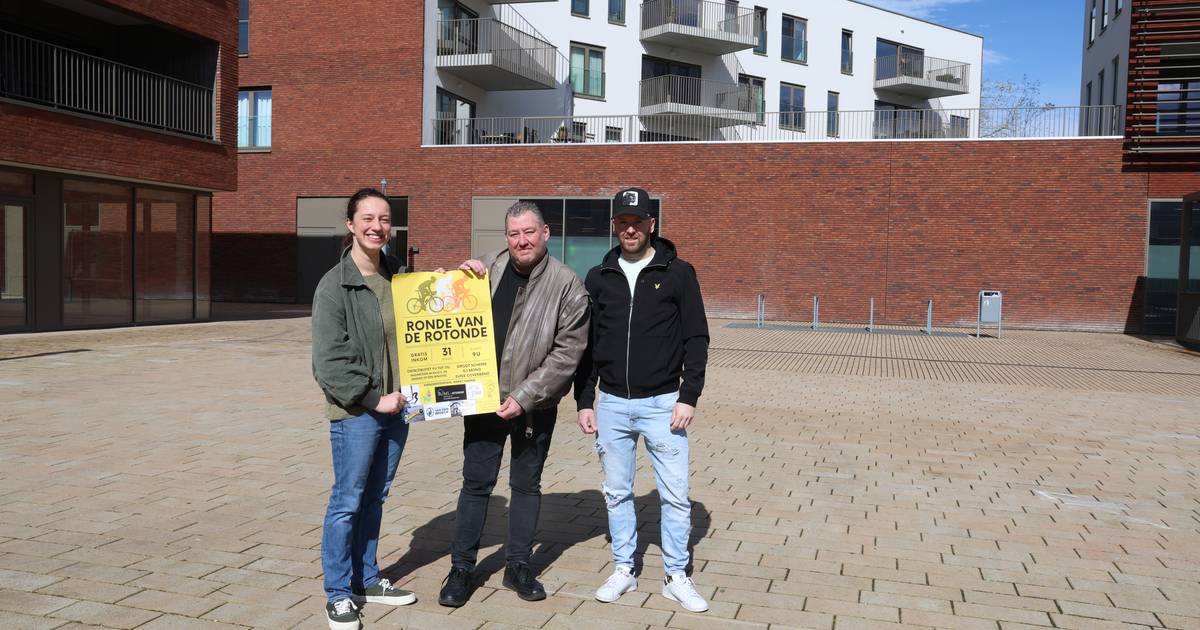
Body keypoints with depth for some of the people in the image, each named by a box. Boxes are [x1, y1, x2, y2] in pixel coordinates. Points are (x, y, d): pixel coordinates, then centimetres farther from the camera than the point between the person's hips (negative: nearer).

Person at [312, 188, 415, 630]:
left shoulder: (397, 278, 6)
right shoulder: (334, 286, -10)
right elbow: (329, 362, -14)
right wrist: (373, 399, -15)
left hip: (395, 408, 6)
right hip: (355, 413, -6)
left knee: (374, 499, 16)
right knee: (347, 502, 3)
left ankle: (366, 580, 31)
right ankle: (338, 593, 18)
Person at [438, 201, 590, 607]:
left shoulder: (566, 285, -8)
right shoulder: (488, 268, 0)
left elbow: (568, 352, -12)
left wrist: (524, 397, -16)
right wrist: (460, 276, -7)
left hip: (535, 406, -1)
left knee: (527, 485, 12)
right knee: (476, 483, 8)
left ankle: (518, 566, 27)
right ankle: (461, 568, 20)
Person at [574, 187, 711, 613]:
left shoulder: (678, 273, -1)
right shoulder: (598, 278, 7)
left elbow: (696, 340, -2)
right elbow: (585, 345, 10)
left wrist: (688, 397, -9)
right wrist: (584, 402, 6)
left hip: (662, 403, -3)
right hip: (612, 403, 3)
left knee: (675, 494, 0)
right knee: (617, 493, 11)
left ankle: (676, 577, 15)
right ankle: (623, 570, 25)